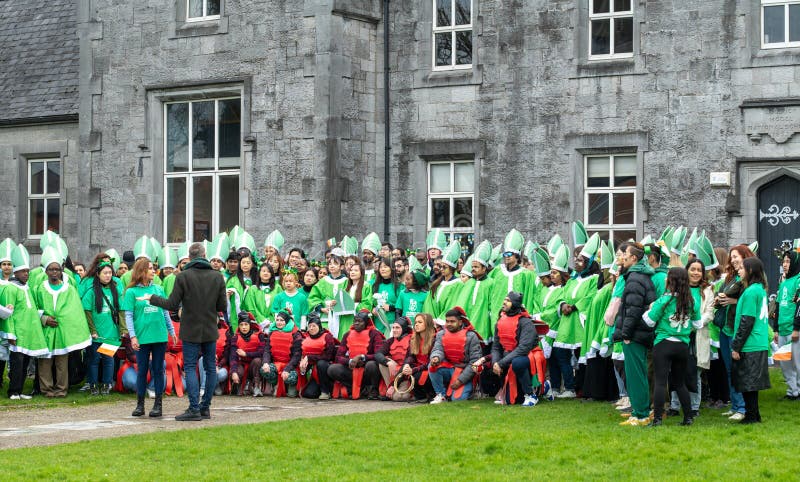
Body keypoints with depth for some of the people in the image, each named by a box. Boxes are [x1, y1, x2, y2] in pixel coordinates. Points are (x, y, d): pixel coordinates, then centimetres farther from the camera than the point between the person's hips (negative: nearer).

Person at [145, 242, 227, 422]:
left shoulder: (183, 276, -10)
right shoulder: (217, 277, 0)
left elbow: (172, 305, -10)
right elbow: (223, 306, 0)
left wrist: (152, 299, 5)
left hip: (191, 331, -3)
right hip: (210, 331, 3)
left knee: (190, 368, -1)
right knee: (210, 368, 10)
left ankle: (194, 408, -8)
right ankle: (206, 407, 13)